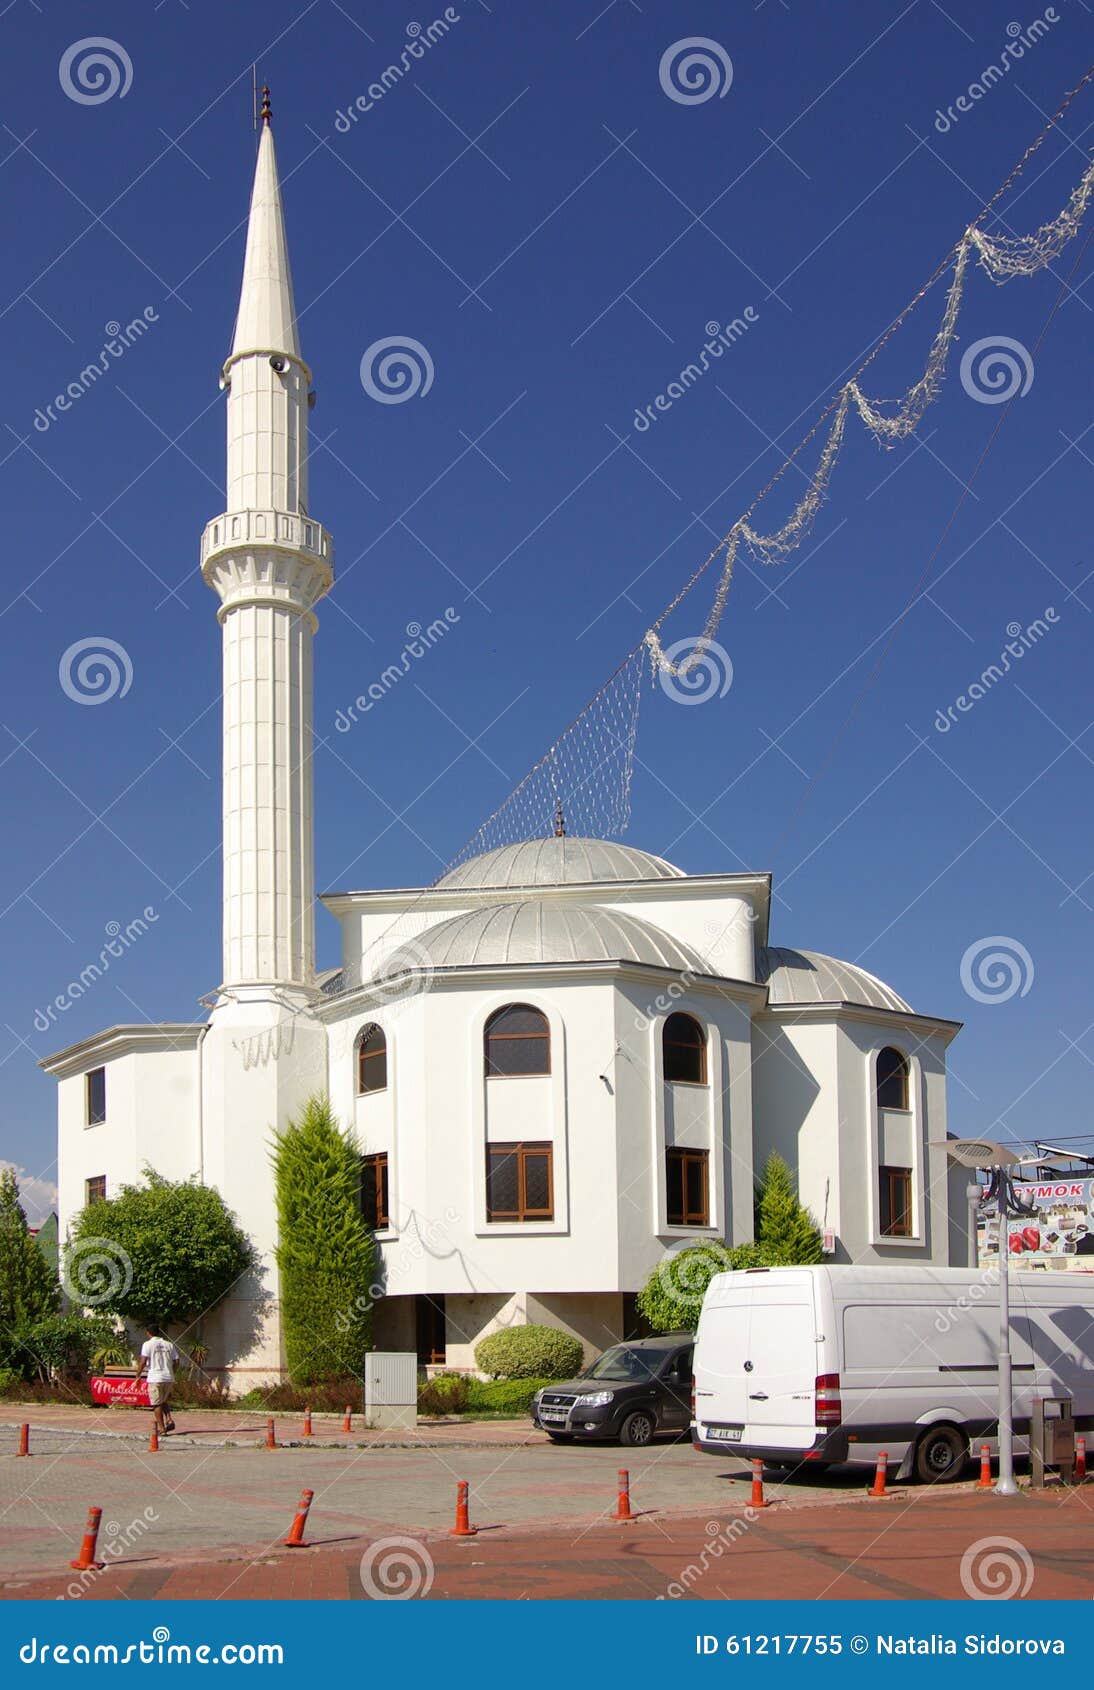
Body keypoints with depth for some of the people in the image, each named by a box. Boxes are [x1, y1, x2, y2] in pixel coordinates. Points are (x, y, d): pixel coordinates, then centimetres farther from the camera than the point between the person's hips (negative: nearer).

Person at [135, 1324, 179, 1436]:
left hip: (155, 1378, -5)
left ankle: (161, 1428, -1)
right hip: (169, 1378, 5)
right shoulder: (169, 1344, 12)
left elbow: (143, 1362, -12)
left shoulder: (147, 1344, -2)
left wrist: (138, 1375, -2)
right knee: (165, 1401, 22)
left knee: (157, 1404, 1)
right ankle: (169, 1420, 3)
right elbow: (176, 1362, 9)